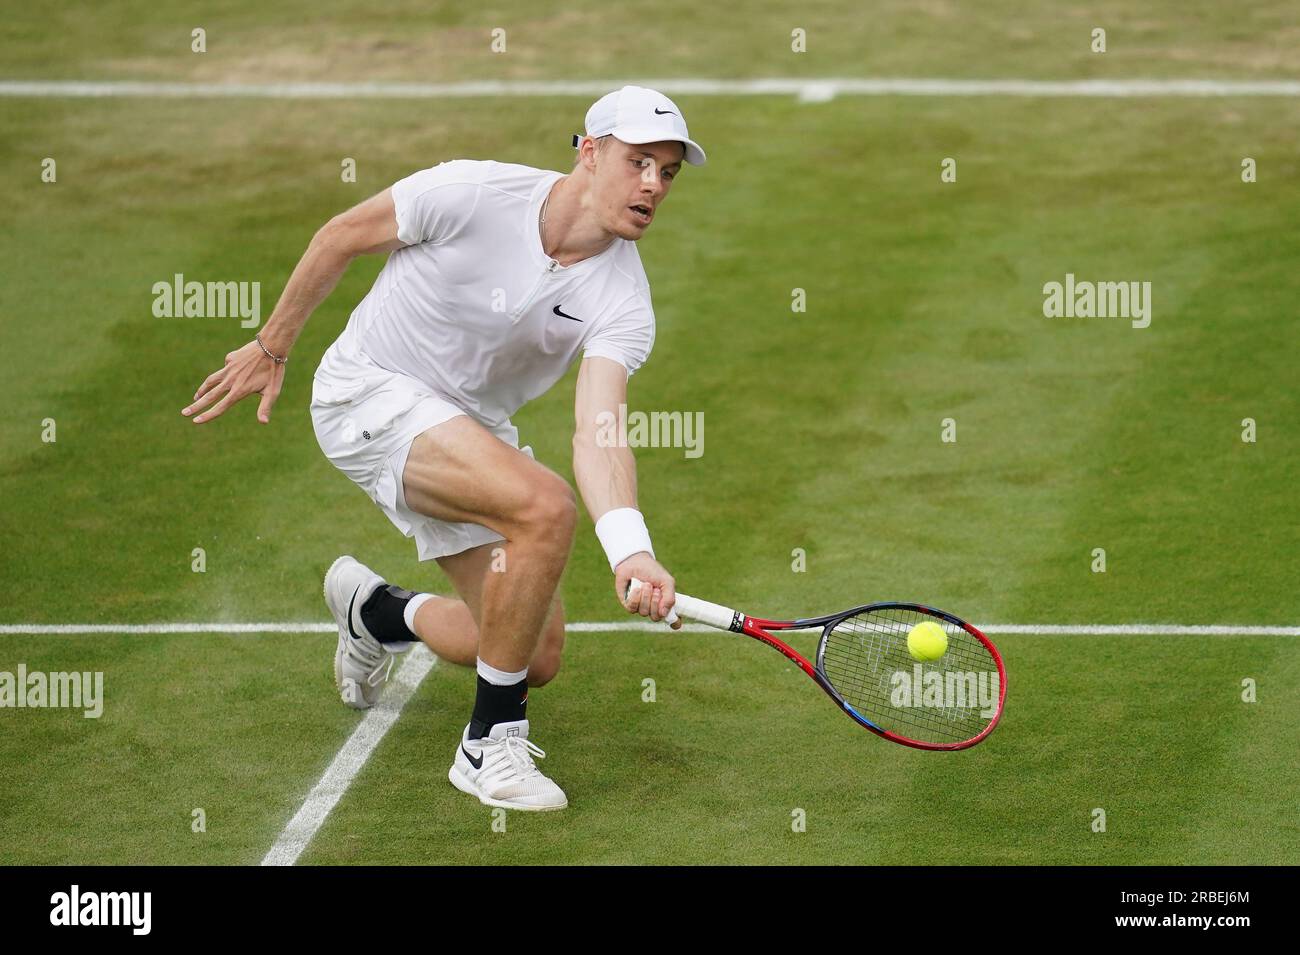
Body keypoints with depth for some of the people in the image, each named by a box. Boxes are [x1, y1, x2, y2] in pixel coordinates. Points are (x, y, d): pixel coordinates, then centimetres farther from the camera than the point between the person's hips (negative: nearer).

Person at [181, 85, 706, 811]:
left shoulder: (623, 301, -16)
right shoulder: (472, 194, -24)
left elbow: (598, 436, -29)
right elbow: (343, 236, -7)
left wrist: (631, 551, -48)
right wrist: (272, 349, 2)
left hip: (471, 427, 6)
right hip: (371, 392, -6)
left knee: (537, 660, 3)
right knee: (545, 507, -32)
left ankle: (374, 611, 34)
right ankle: (491, 744, -19)